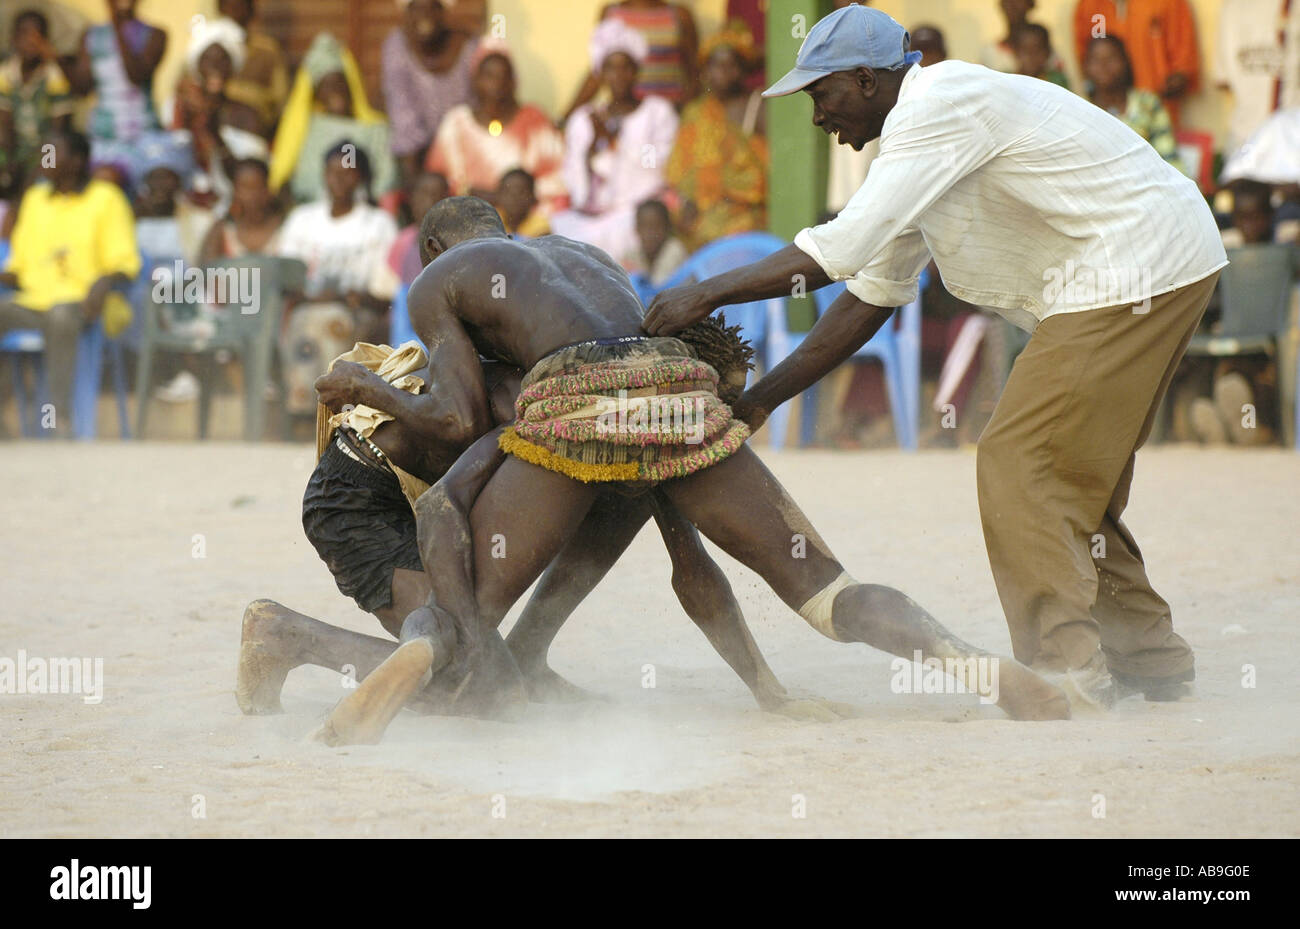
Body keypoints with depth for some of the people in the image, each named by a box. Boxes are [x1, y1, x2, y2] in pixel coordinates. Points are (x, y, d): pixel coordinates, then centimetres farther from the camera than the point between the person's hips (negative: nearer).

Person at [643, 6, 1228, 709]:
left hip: (1136, 273, -10)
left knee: (1020, 464, -11)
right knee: (1071, 481, 15)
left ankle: (1064, 669, -13)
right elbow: (869, 296, 19)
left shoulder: (940, 104, -15)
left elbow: (842, 249, -22)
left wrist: (707, 294, -15)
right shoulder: (920, 135, 17)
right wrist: (759, 400, 16)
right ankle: (1149, 659, 21)